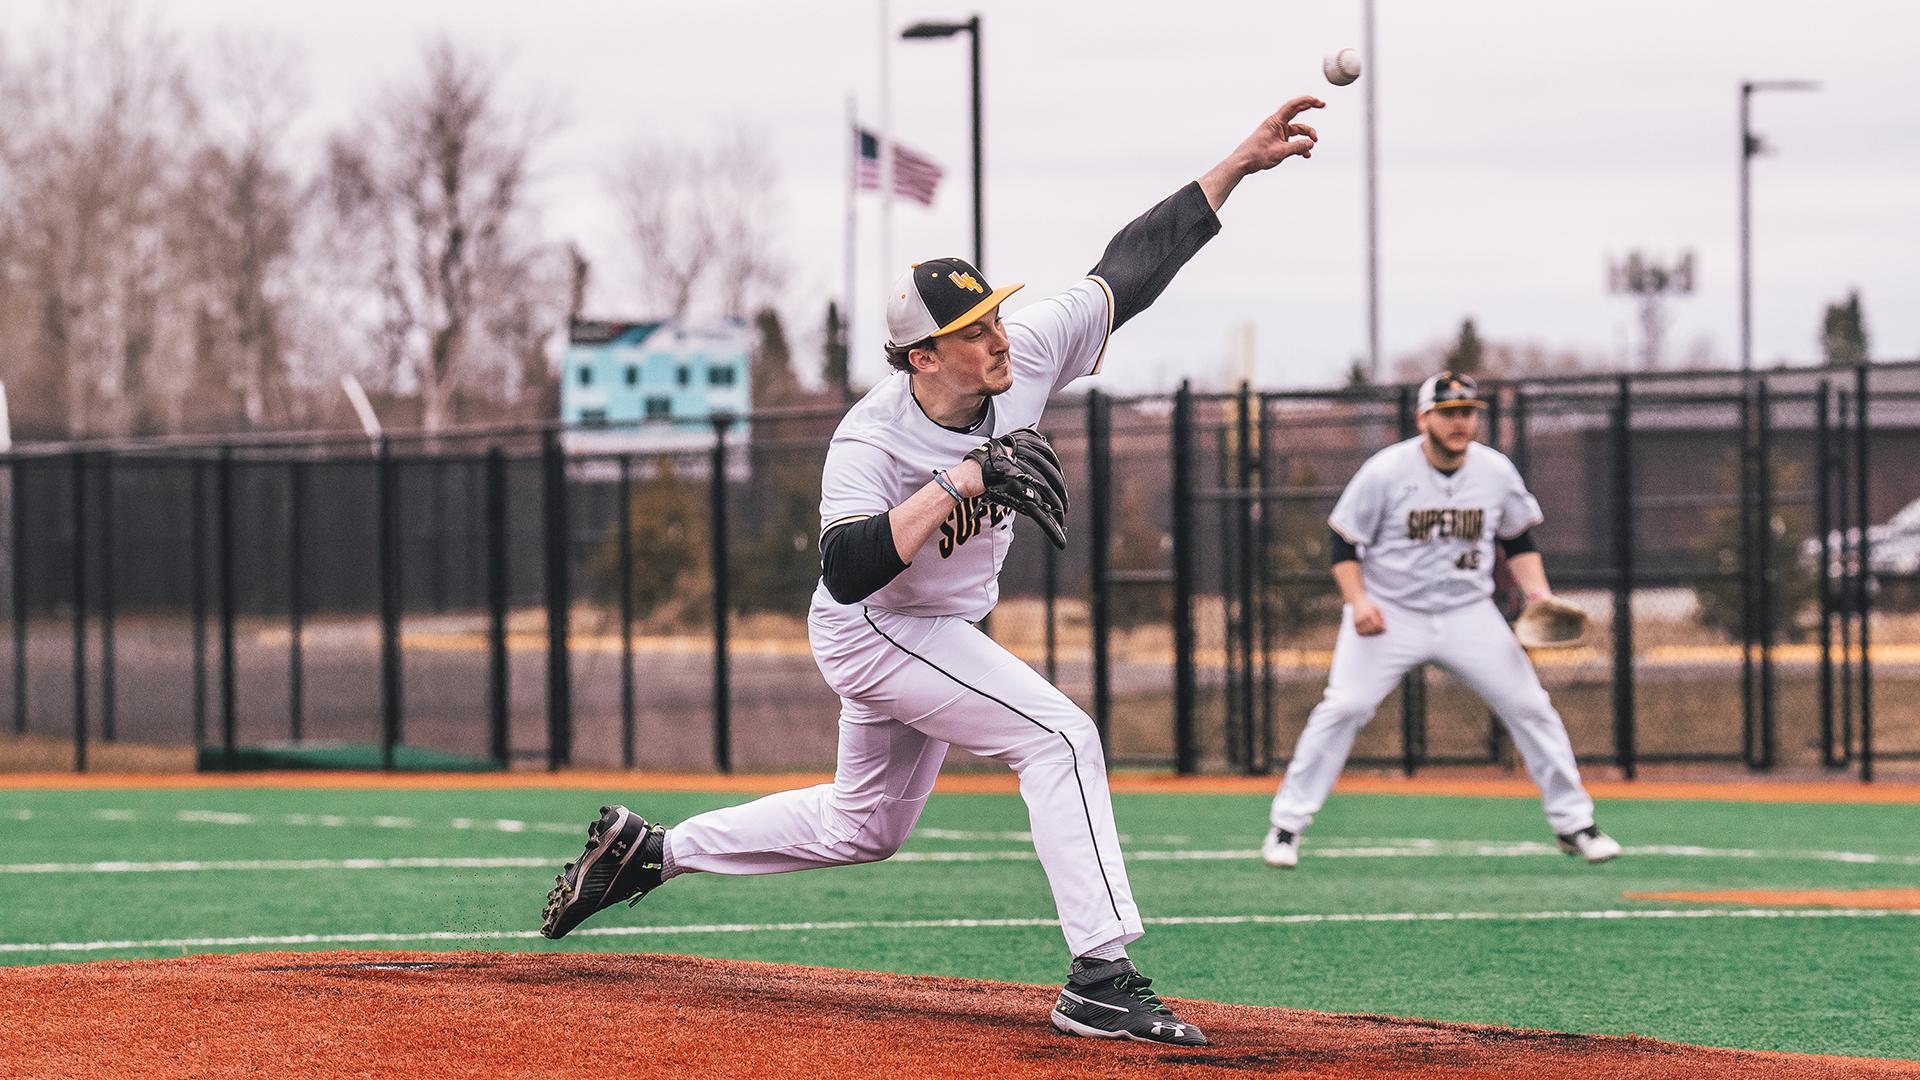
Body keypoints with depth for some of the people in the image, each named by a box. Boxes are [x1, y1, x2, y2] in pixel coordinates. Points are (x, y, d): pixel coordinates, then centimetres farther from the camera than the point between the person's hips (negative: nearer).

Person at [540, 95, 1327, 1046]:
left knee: (864, 826, 22)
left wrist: (1240, 163, -16)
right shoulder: (871, 440, -30)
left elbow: (1130, 268, -10)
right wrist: (961, 481, -45)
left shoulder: (1026, 357, -15)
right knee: (1059, 736, -22)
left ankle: (650, 850, 35)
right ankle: (1100, 980, -23)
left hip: (942, 632, 8)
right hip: (874, 634, -8)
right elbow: (849, 571, -42)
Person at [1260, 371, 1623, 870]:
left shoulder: (1497, 471, -3)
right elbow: (1344, 543, -6)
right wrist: (1357, 599, -22)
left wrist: (1538, 592, -5)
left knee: (1531, 707, -3)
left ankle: (1573, 824, 12)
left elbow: (1519, 542, 11)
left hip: (1469, 613, 3)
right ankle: (1286, 825, -3)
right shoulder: (1385, 472, -13)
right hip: (1390, 614, -3)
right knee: (1343, 707, -16)